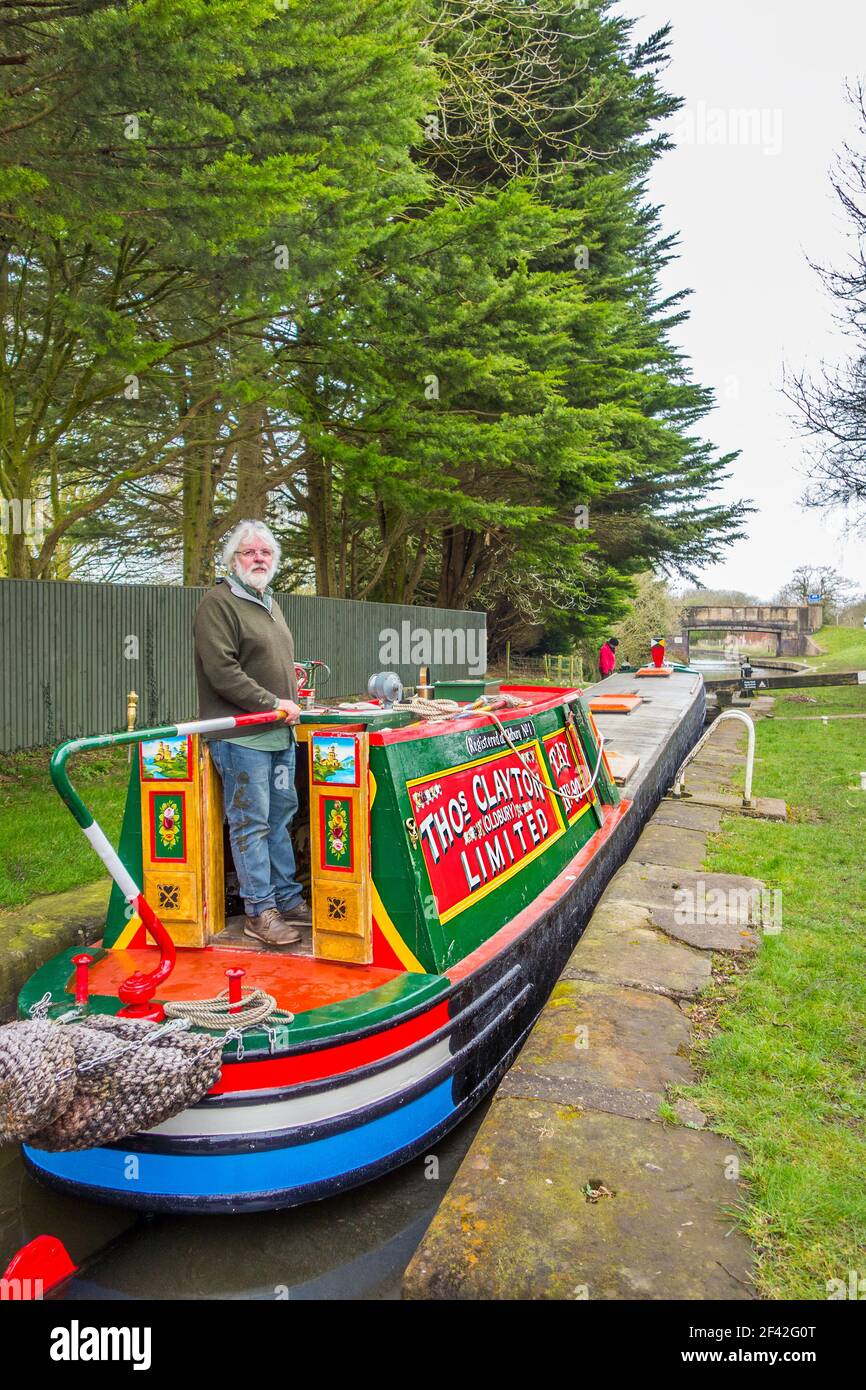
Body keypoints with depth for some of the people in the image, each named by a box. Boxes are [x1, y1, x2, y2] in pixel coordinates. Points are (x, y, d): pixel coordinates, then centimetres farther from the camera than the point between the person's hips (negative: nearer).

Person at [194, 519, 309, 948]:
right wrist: (273, 703, -17)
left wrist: (290, 706, 14)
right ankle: (259, 912, 7)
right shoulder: (218, 603, -10)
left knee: (280, 818, 14)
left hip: (280, 734, 9)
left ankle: (287, 900, 25)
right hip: (241, 736, -9)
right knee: (250, 823, -2)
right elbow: (222, 672, -19)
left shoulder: (269, 603, 18)